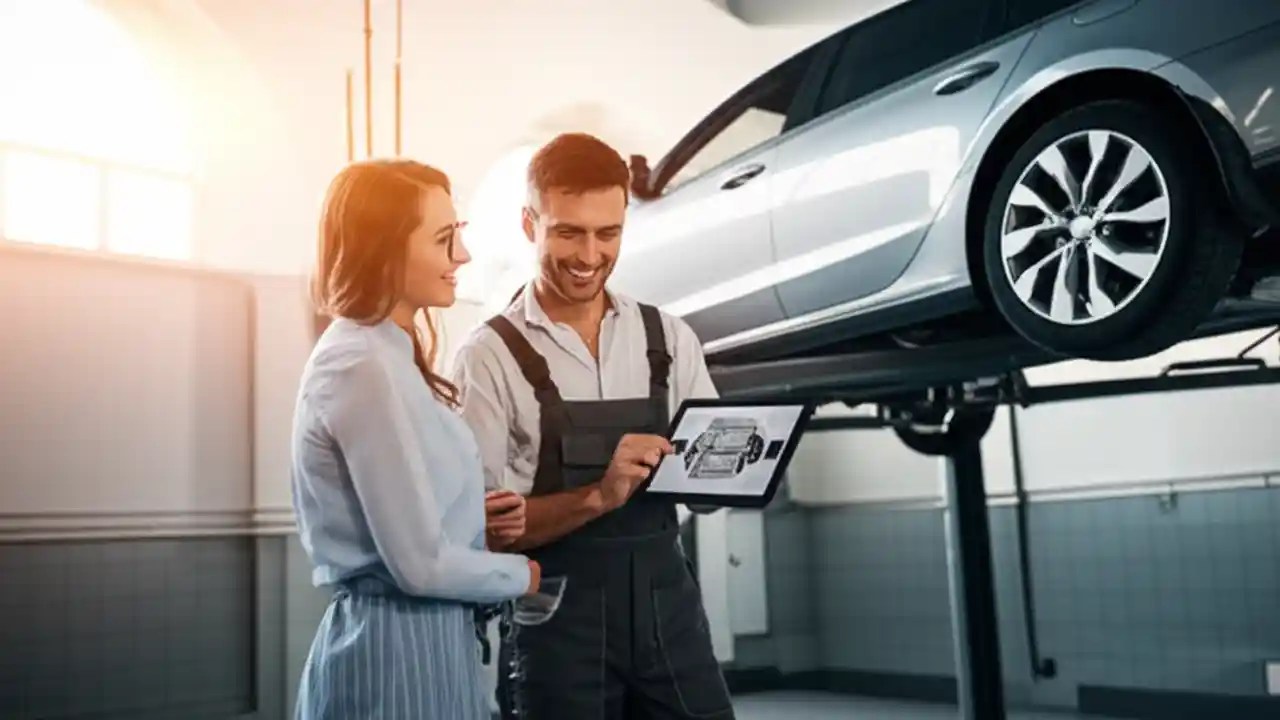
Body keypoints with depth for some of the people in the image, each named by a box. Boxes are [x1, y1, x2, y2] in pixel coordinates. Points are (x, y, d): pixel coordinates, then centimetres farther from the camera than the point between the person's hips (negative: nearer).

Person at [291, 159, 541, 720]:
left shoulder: (381, 355, 10)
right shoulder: (365, 367, -19)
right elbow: (421, 564, -21)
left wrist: (477, 522, 2)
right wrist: (522, 574, -5)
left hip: (420, 641, 9)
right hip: (396, 649, -9)